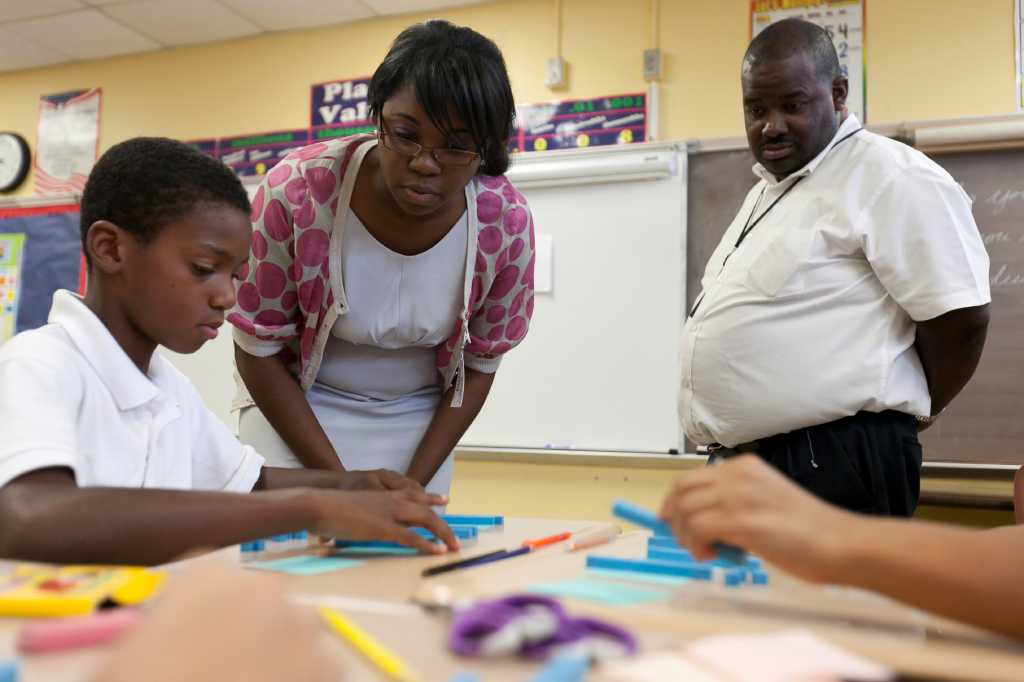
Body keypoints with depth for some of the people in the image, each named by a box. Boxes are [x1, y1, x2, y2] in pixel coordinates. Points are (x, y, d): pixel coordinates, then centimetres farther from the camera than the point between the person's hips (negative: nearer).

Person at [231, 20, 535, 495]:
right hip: (293, 407, -1)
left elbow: (478, 367, -6)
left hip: (417, 422, 2)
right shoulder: (296, 191, -27)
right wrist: (336, 478, -17)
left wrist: (416, 482, -12)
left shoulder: (505, 222, -21)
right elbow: (258, 349, -15)